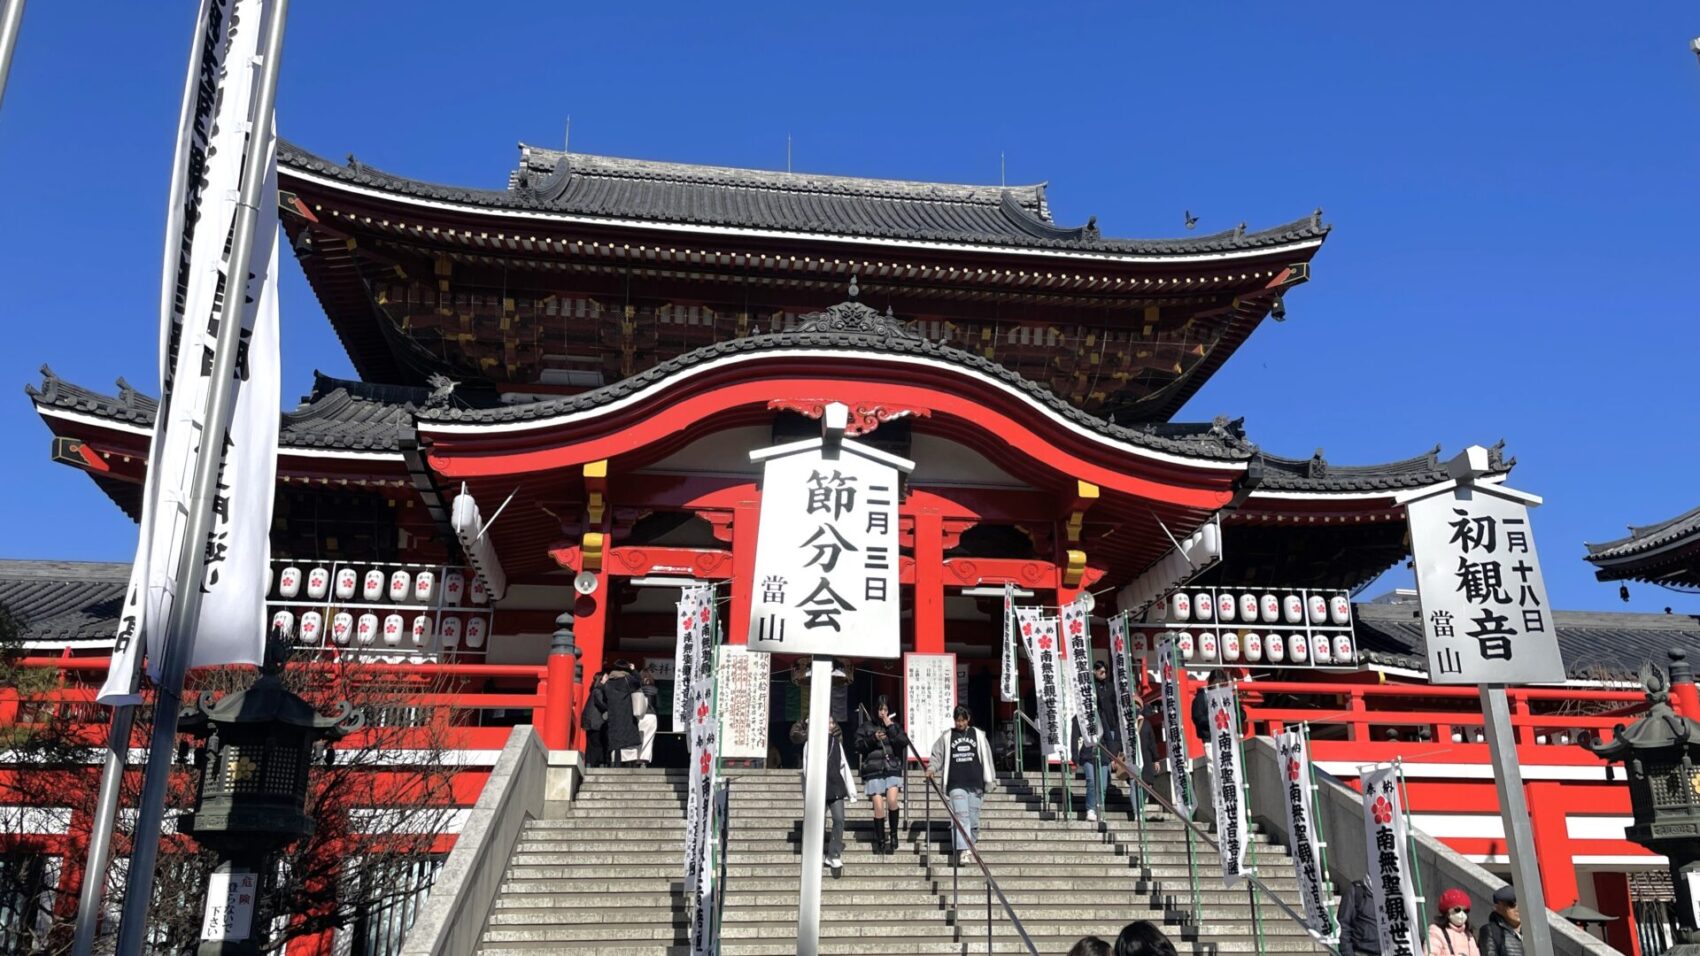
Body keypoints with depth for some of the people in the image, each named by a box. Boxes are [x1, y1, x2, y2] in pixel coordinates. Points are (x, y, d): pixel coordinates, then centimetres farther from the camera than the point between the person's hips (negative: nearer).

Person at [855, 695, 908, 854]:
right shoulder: (866, 726, 10)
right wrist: (873, 739, -11)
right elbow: (858, 746, 3)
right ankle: (881, 841, 6)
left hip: (892, 769, 0)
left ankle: (893, 834, -1)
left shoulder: (895, 726, 13)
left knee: (892, 800, -20)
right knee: (878, 806, -6)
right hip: (873, 770, 0)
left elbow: (904, 743, -1)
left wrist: (891, 728, -7)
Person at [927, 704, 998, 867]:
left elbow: (986, 758, 13)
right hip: (956, 785, -2)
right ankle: (960, 852, -23)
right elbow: (937, 756, 9)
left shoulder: (978, 735, 12)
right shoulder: (946, 737, 9)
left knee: (973, 821, 4)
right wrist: (931, 768, -11)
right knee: (961, 817, -16)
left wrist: (991, 781, 10)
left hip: (975, 785, 2)